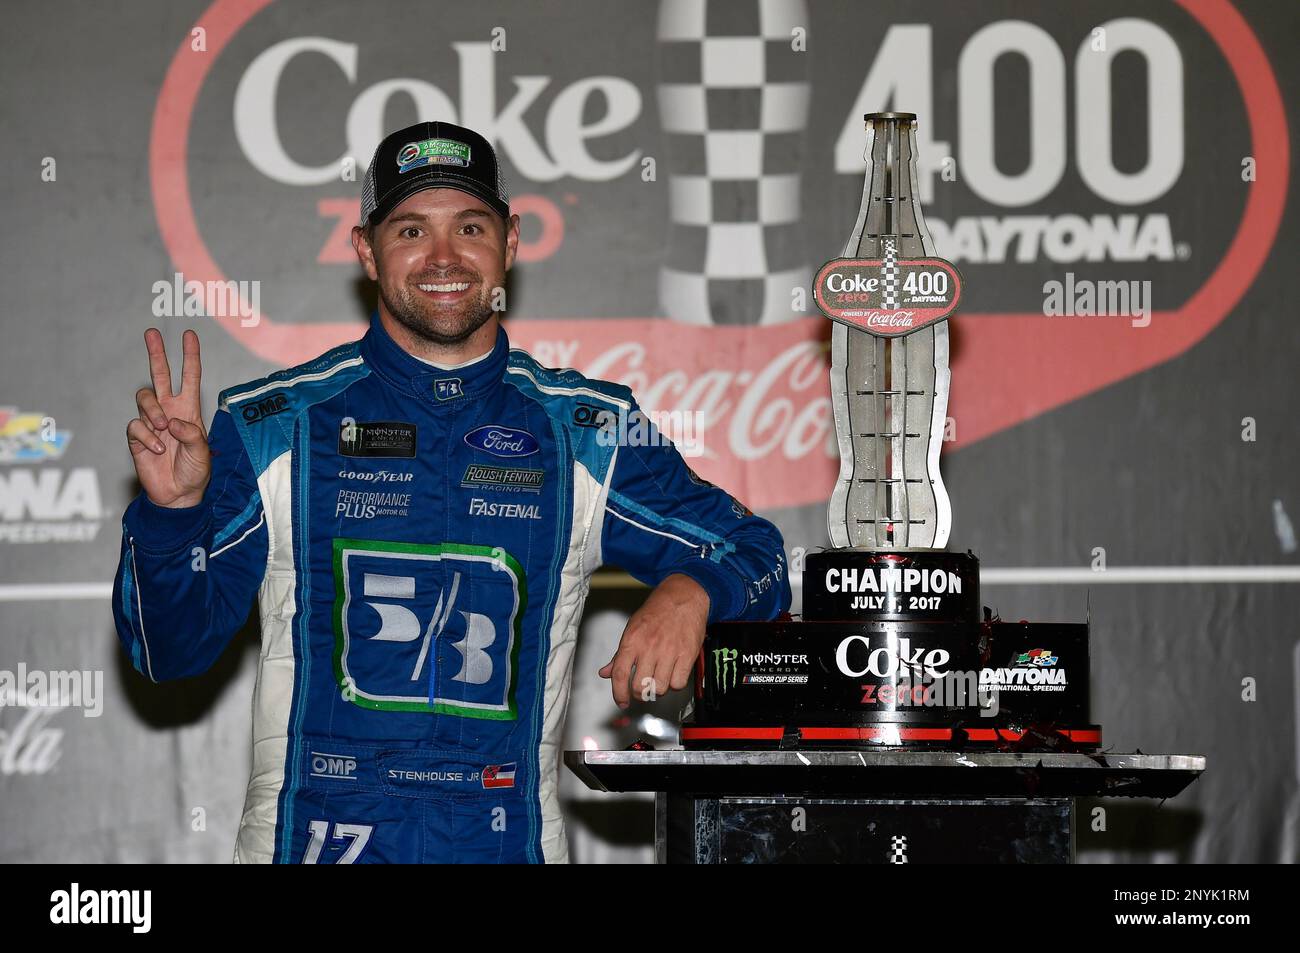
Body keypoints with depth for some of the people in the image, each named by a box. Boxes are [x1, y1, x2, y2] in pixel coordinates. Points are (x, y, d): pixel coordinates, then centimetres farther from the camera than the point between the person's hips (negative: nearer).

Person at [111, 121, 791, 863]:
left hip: (510, 843, 4)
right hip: (311, 840, -3)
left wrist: (690, 591, -9)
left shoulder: (587, 432, 9)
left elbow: (753, 557, 12)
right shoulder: (274, 426, 6)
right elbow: (171, 650, 6)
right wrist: (172, 511, -11)